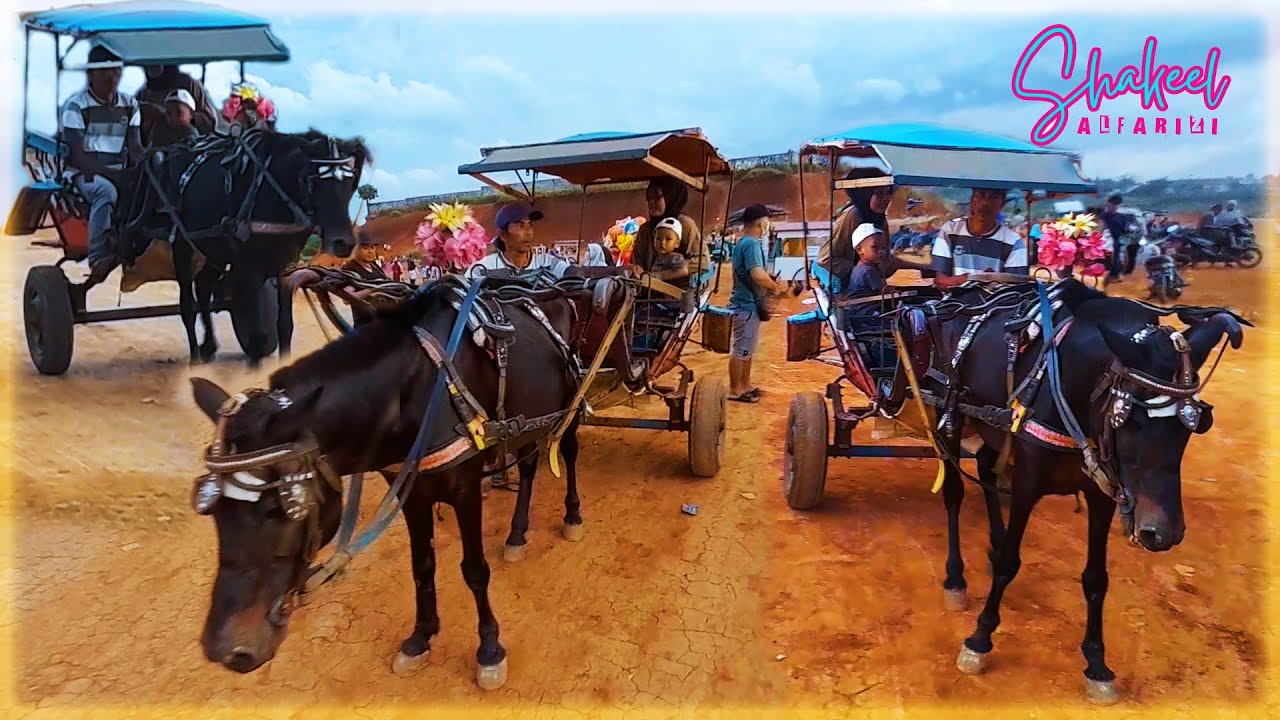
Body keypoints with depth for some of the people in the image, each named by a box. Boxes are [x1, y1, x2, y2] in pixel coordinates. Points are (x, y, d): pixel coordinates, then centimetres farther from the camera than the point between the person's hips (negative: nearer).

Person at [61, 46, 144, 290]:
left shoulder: (129, 105, 11)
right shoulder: (75, 106, -4)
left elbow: (135, 148, 4)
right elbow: (77, 156, -13)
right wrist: (112, 173, -27)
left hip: (120, 171, 5)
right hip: (85, 173, -4)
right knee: (106, 191, -38)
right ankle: (99, 259, -40)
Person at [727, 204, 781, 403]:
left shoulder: (743, 242, 13)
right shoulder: (751, 244, -19)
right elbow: (758, 275, -29)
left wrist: (769, 280, 7)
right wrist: (775, 286, -13)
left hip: (747, 303, 10)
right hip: (747, 305, -10)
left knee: (747, 349, 18)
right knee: (741, 350, -1)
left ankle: (745, 386, 28)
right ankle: (735, 390, 8)